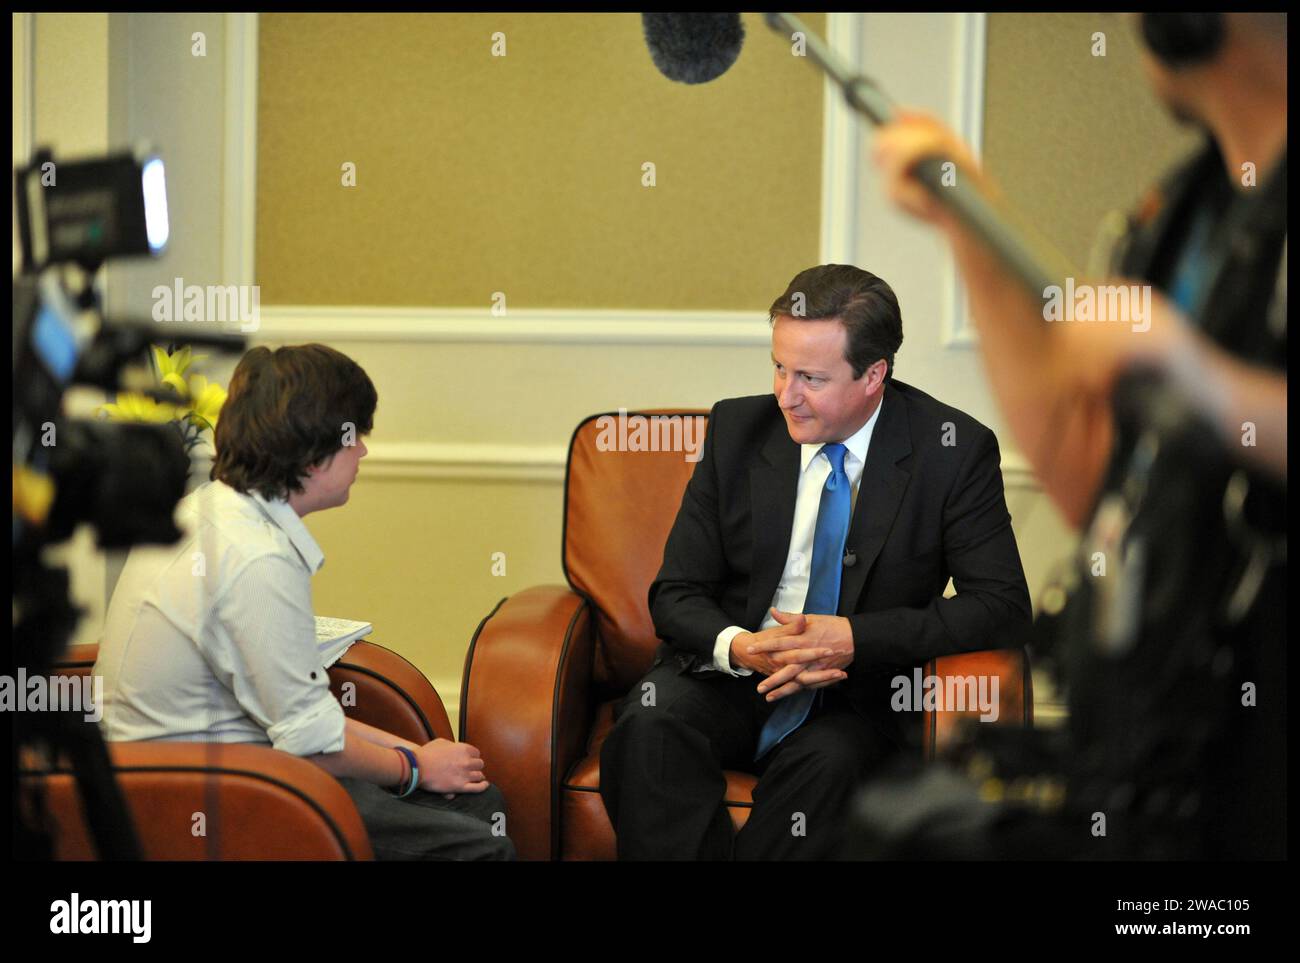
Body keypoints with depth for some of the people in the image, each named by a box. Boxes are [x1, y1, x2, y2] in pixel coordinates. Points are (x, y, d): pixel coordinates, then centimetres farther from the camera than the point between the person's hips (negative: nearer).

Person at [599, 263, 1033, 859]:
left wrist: (855, 638, -21)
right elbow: (676, 593, 3)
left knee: (826, 762, -36)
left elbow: (1002, 608, -9)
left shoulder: (954, 450, -6)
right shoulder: (737, 429, 1)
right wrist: (739, 647, -21)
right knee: (649, 724, -31)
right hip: (729, 675, 2)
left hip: (857, 700, -2)